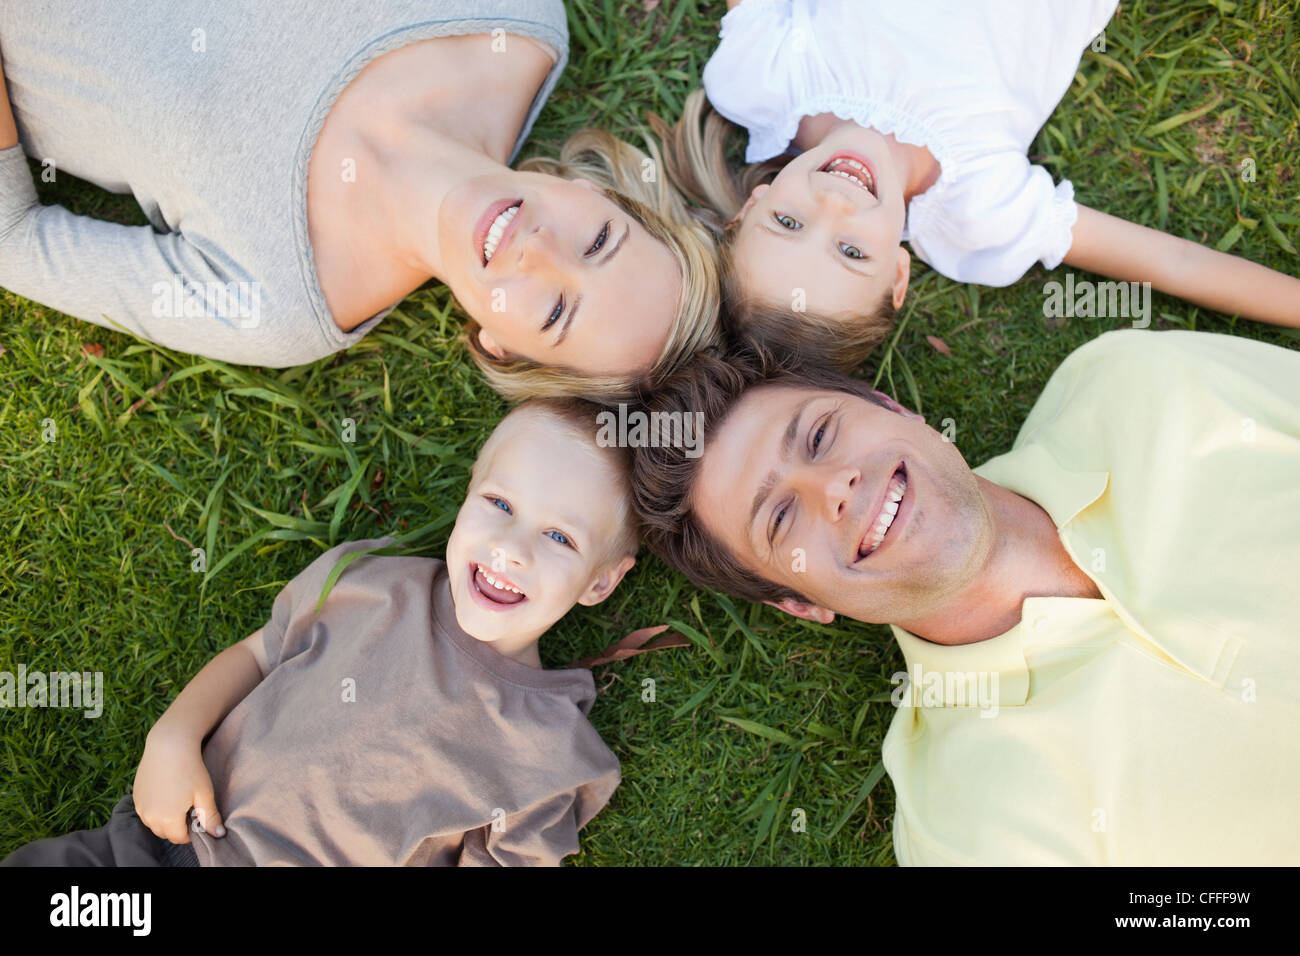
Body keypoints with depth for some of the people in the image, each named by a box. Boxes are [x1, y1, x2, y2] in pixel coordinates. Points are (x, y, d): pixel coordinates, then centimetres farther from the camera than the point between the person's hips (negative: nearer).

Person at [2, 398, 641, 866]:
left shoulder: (546, 755, -12)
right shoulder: (366, 585, -4)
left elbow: (495, 858, -5)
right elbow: (255, 654, 9)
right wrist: (174, 735, -6)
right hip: (175, 833, 2)